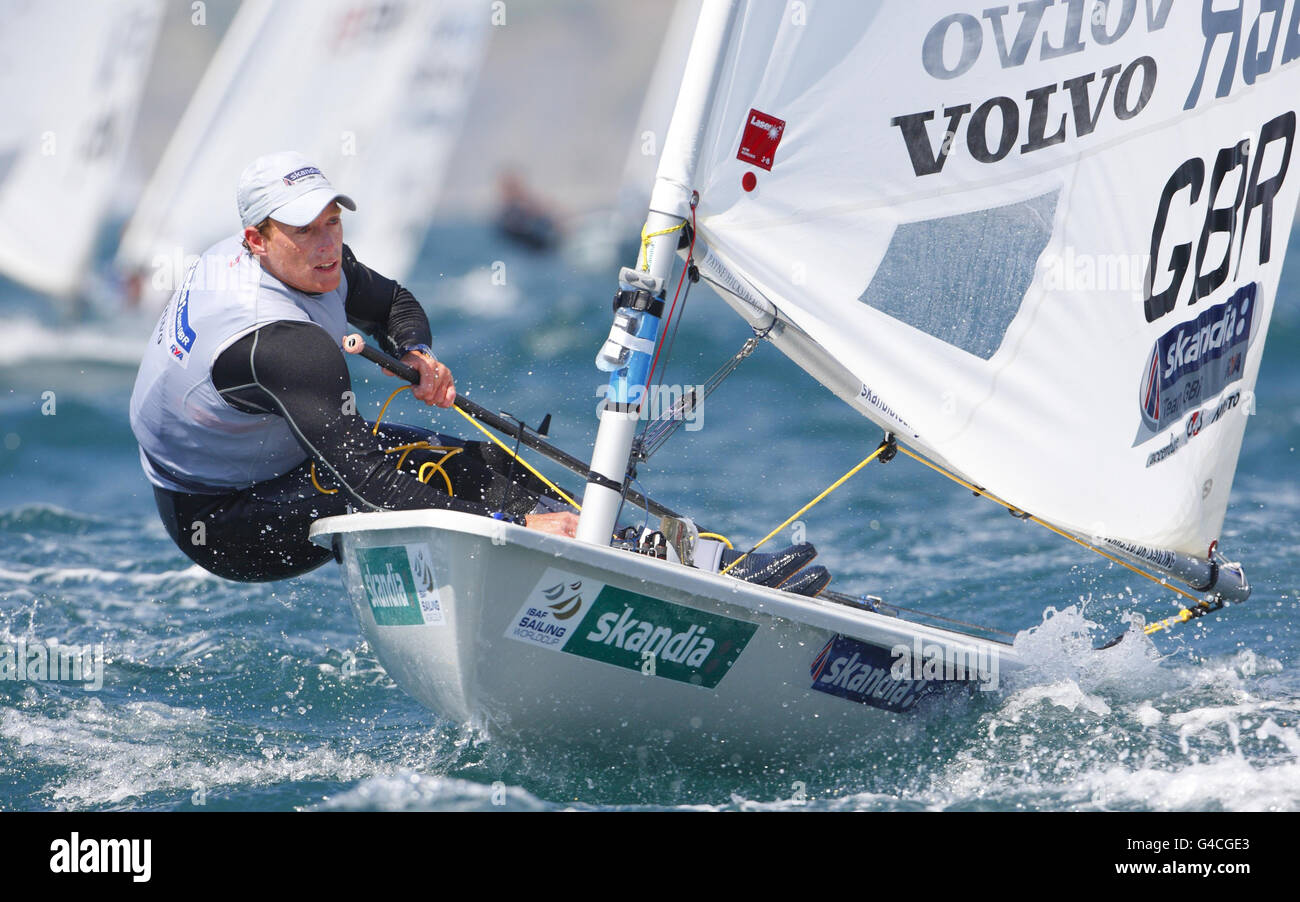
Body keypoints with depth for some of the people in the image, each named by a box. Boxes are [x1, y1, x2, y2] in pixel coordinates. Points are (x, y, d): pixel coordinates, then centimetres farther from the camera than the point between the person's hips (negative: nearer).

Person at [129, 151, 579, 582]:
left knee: (487, 464, 2)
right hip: (217, 519, -9)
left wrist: (416, 352, -13)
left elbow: (394, 302, 12)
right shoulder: (280, 342, -37)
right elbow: (364, 482, -44)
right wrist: (515, 525, -48)